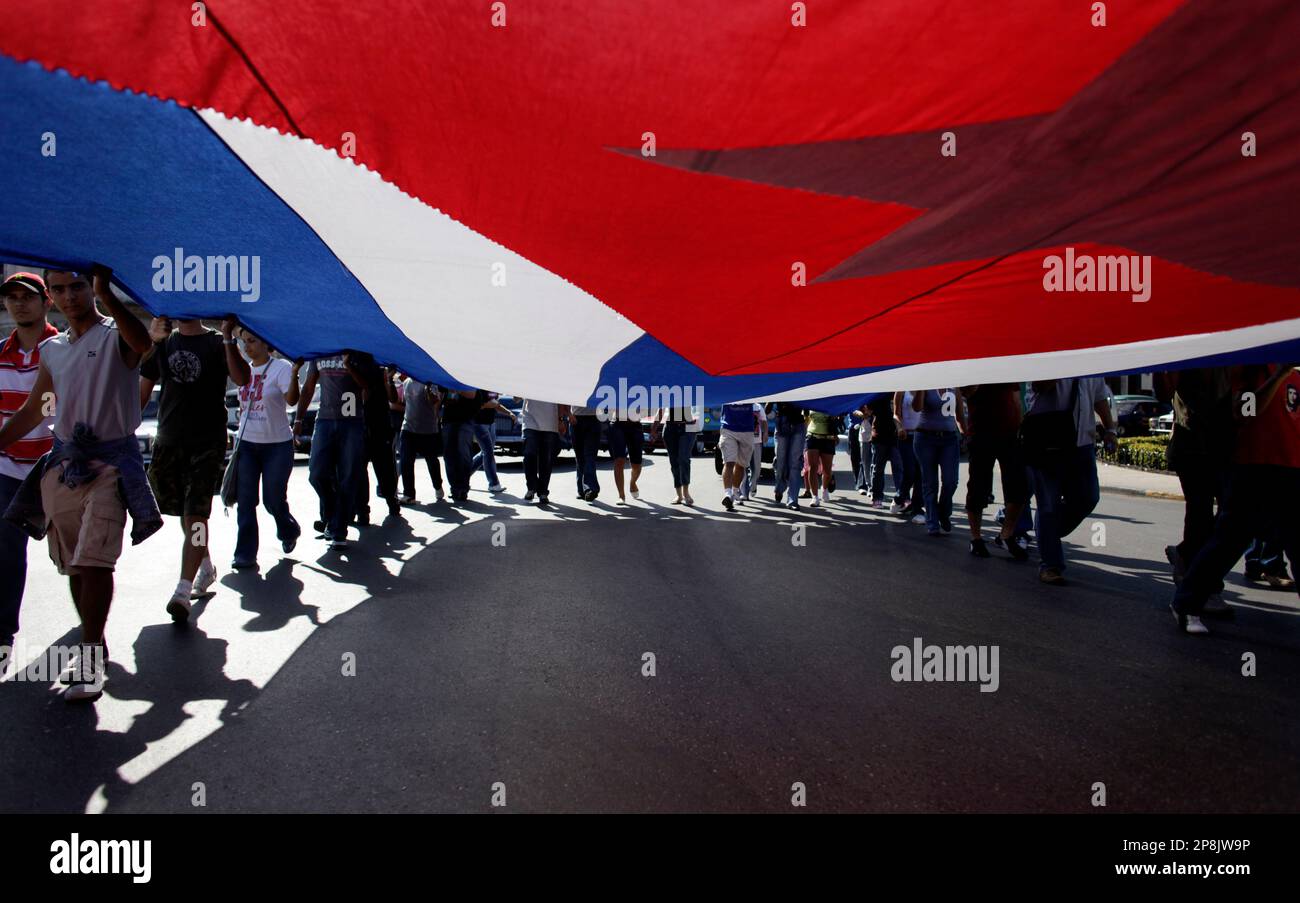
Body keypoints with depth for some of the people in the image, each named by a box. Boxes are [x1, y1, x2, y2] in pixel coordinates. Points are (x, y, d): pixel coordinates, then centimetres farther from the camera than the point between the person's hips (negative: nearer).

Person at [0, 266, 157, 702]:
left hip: (111, 462, -6)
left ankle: (91, 659, -6)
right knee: (73, 565, 10)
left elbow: (143, 344, -29)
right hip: (62, 463, 6)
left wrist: (106, 293, -37)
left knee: (94, 561, -13)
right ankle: (94, 646, 23)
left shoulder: (116, 335, -2)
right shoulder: (51, 350, 16)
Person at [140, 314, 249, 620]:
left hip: (208, 442, -4)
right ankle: (206, 567, 34)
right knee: (184, 514, 13)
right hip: (169, 441, 5)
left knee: (196, 514, -12)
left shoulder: (217, 342, 0)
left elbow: (241, 379, -17)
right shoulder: (162, 342, 12)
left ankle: (183, 590, -16)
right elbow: (143, 388, 16)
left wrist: (228, 337, -22)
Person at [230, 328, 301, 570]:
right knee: (245, 500, 1)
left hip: (277, 444, -5)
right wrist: (241, 433, 15)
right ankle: (245, 554, 7)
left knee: (273, 500, 2)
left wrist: (294, 374, -42)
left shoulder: (280, 367, -9)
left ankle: (289, 531, 33)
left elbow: (291, 399, -25)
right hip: (246, 443, 5)